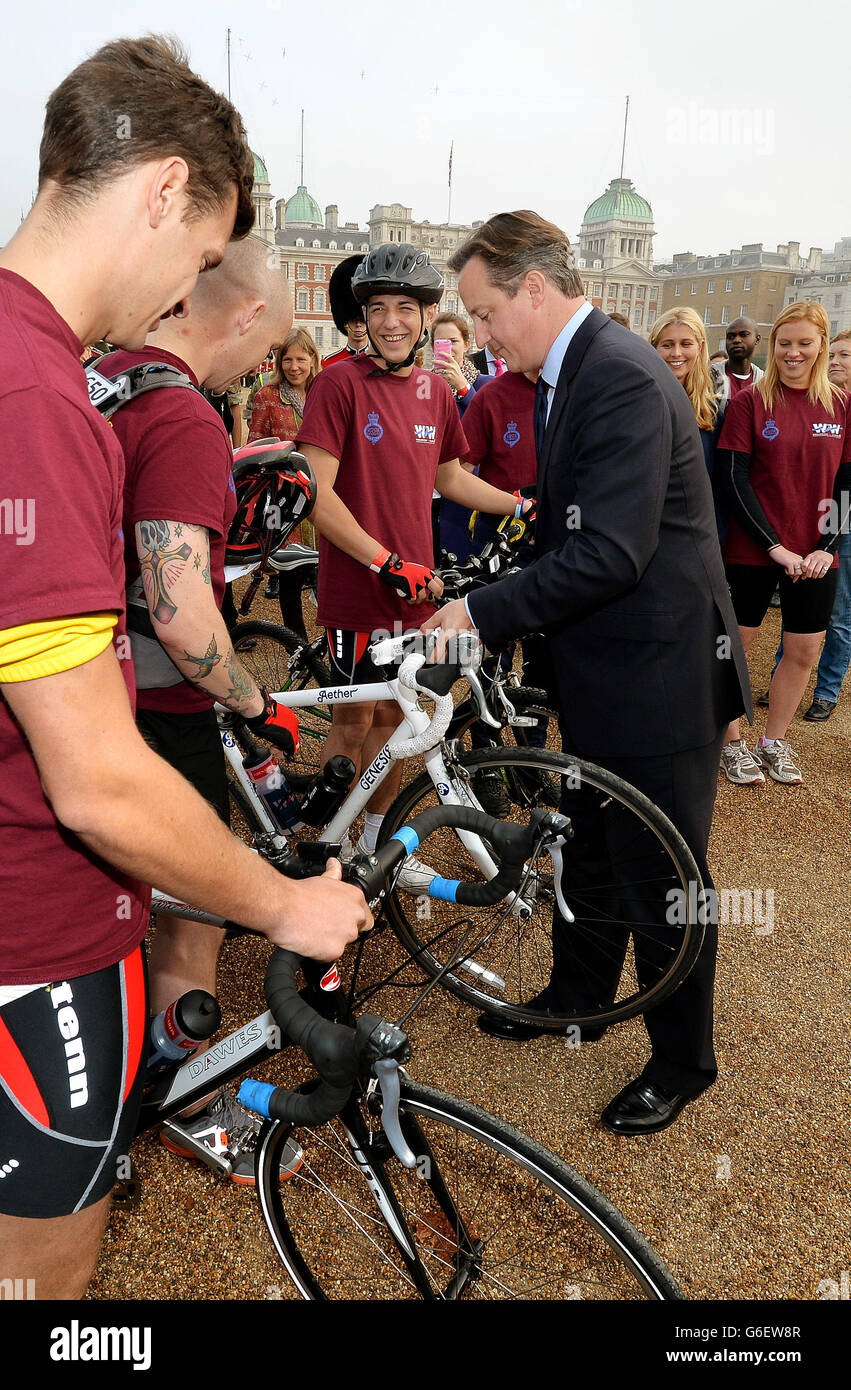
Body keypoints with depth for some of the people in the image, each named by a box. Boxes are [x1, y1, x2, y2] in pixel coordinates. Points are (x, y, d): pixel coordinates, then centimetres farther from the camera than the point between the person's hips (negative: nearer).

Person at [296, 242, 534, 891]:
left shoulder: (436, 392, 8)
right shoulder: (341, 383, -11)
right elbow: (317, 492, -18)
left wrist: (527, 505, 15)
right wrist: (387, 562, -22)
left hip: (413, 588, 6)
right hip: (356, 590, -6)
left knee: (394, 717, 16)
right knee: (353, 722, 4)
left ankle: (378, 843, 33)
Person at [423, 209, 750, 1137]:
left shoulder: (622, 377, -22)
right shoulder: (567, 374, 9)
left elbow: (611, 553, -28)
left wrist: (484, 611, -22)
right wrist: (493, 611, 9)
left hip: (659, 675, -9)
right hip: (600, 674, 10)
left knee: (665, 875, 6)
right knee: (590, 849, 23)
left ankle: (681, 1062, 26)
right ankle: (576, 992, 44)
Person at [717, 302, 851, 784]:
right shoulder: (749, 402, -5)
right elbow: (736, 480, -9)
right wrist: (776, 546, -14)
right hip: (753, 551, -3)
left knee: (804, 653, 8)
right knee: (737, 643, 3)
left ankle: (774, 742, 26)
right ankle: (732, 742, 21)